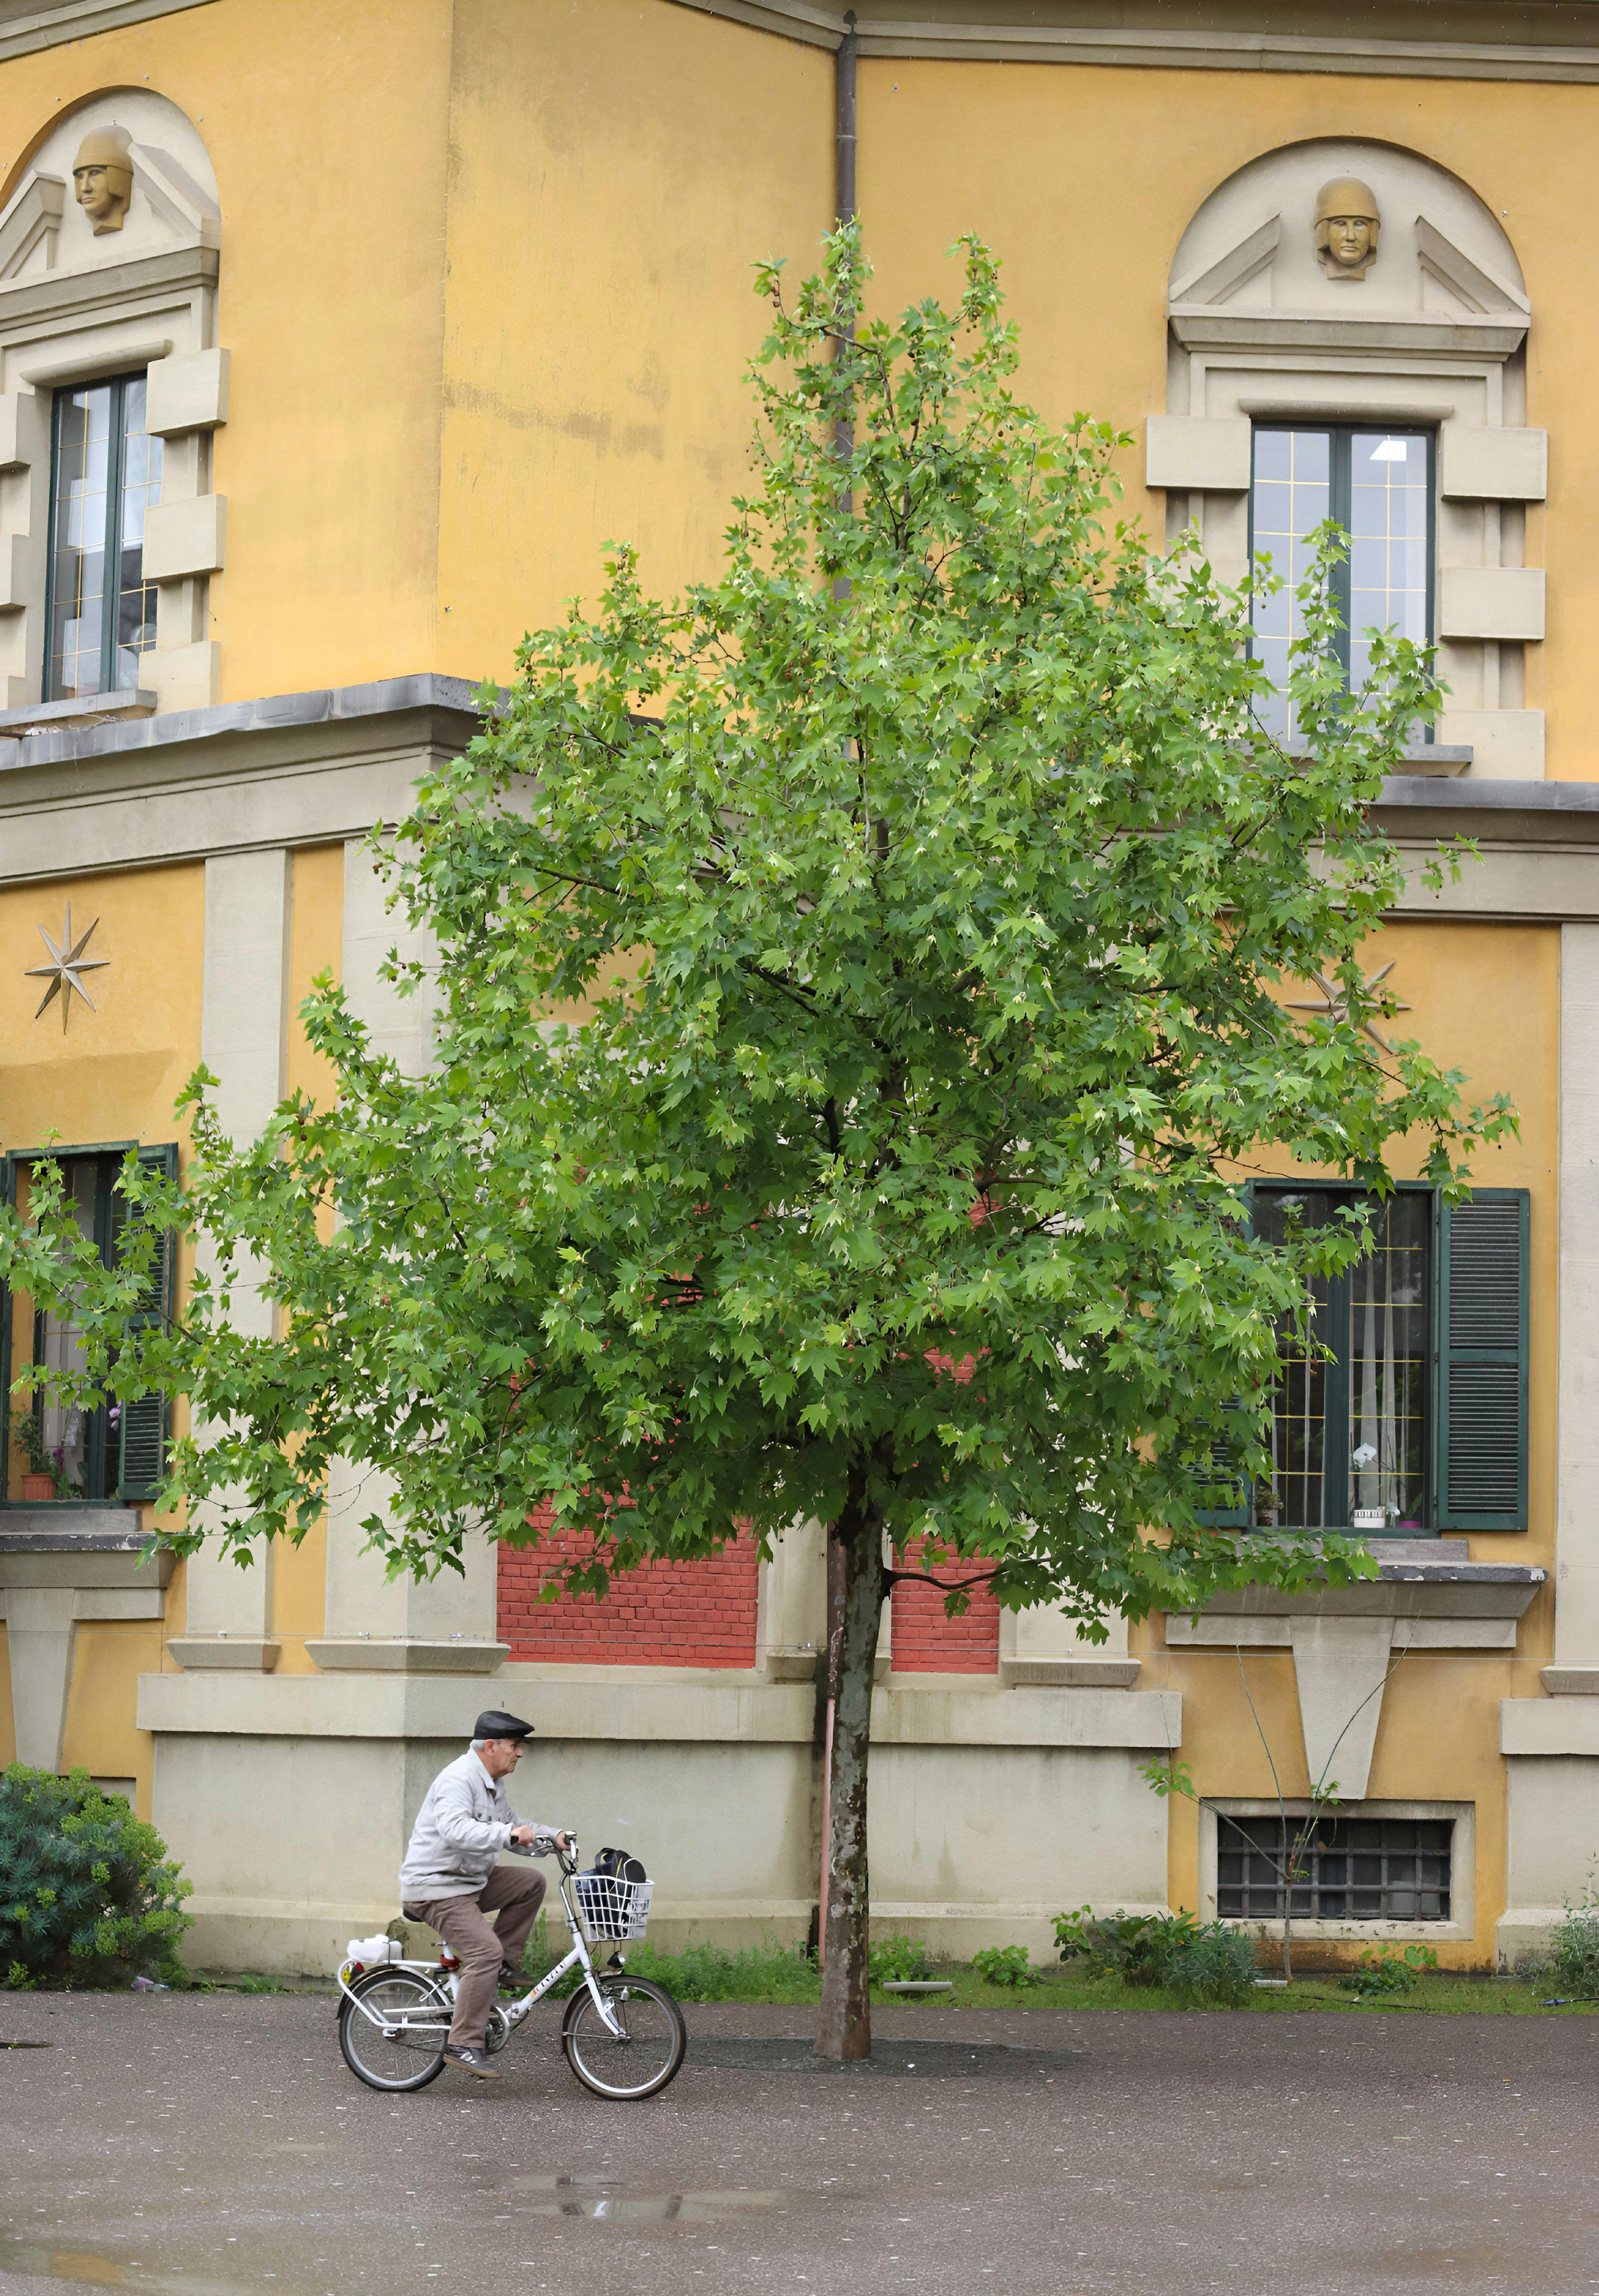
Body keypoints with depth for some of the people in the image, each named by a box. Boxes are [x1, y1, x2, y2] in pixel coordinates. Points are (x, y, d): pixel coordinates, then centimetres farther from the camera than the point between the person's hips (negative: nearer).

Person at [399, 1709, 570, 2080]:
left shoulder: (491, 1785, 15)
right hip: (436, 1888, -10)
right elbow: (455, 1830, -36)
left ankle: (504, 1964, 9)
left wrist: (553, 1838, 7)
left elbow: (512, 1827, 24)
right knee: (485, 1951, -23)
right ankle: (463, 2045, -21)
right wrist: (507, 1833, -45)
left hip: (469, 1881, 10)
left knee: (531, 1884, 4)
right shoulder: (458, 1780, -19)